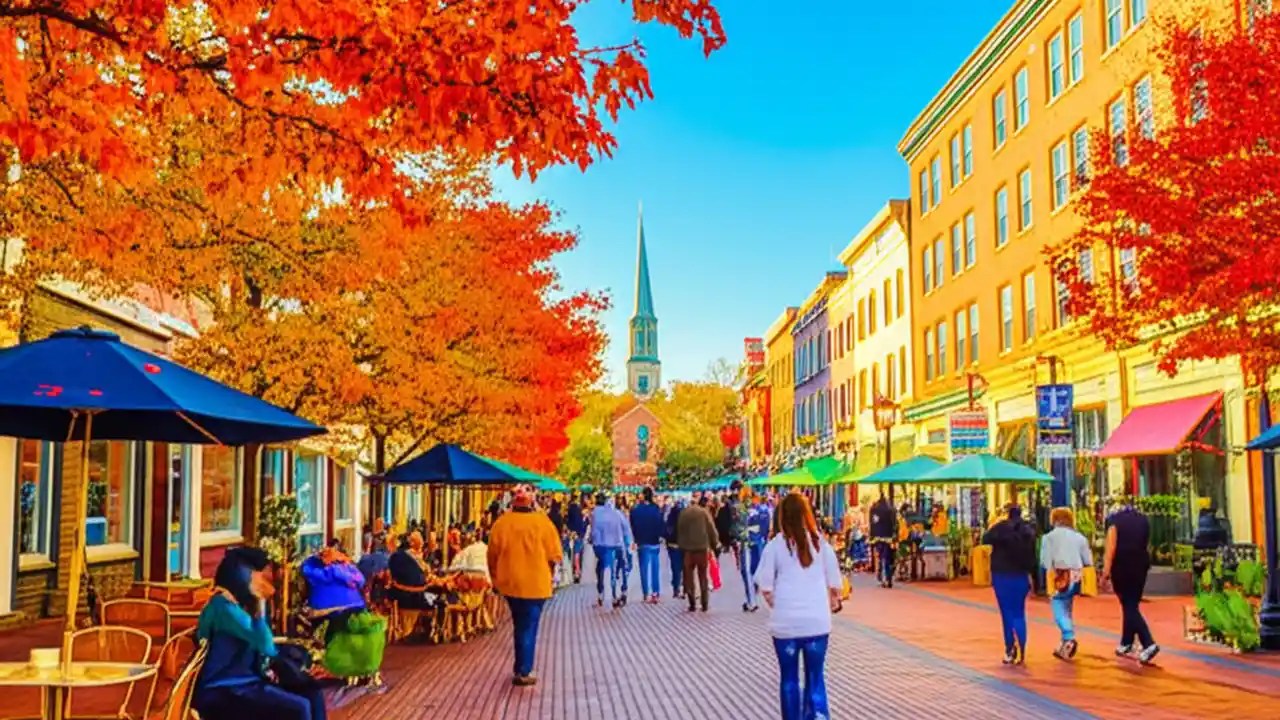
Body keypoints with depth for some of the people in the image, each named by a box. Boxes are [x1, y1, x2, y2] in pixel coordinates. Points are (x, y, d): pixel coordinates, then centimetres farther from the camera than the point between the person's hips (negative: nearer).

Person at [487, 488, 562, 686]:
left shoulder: (501, 522, -1)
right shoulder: (542, 522, -7)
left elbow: (492, 555, 4)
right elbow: (554, 555, -5)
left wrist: (496, 579, 18)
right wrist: (547, 573, 13)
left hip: (510, 582, 3)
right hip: (535, 584, -3)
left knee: (519, 625, 21)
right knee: (528, 627, 5)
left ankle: (520, 667, 26)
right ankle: (523, 673, 6)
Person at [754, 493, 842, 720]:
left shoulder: (776, 544, -6)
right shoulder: (820, 542, -2)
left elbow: (765, 585, -5)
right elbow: (835, 582, 3)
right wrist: (832, 603, 17)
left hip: (786, 621, -1)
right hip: (817, 620, 1)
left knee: (789, 677, 13)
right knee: (815, 676, 10)